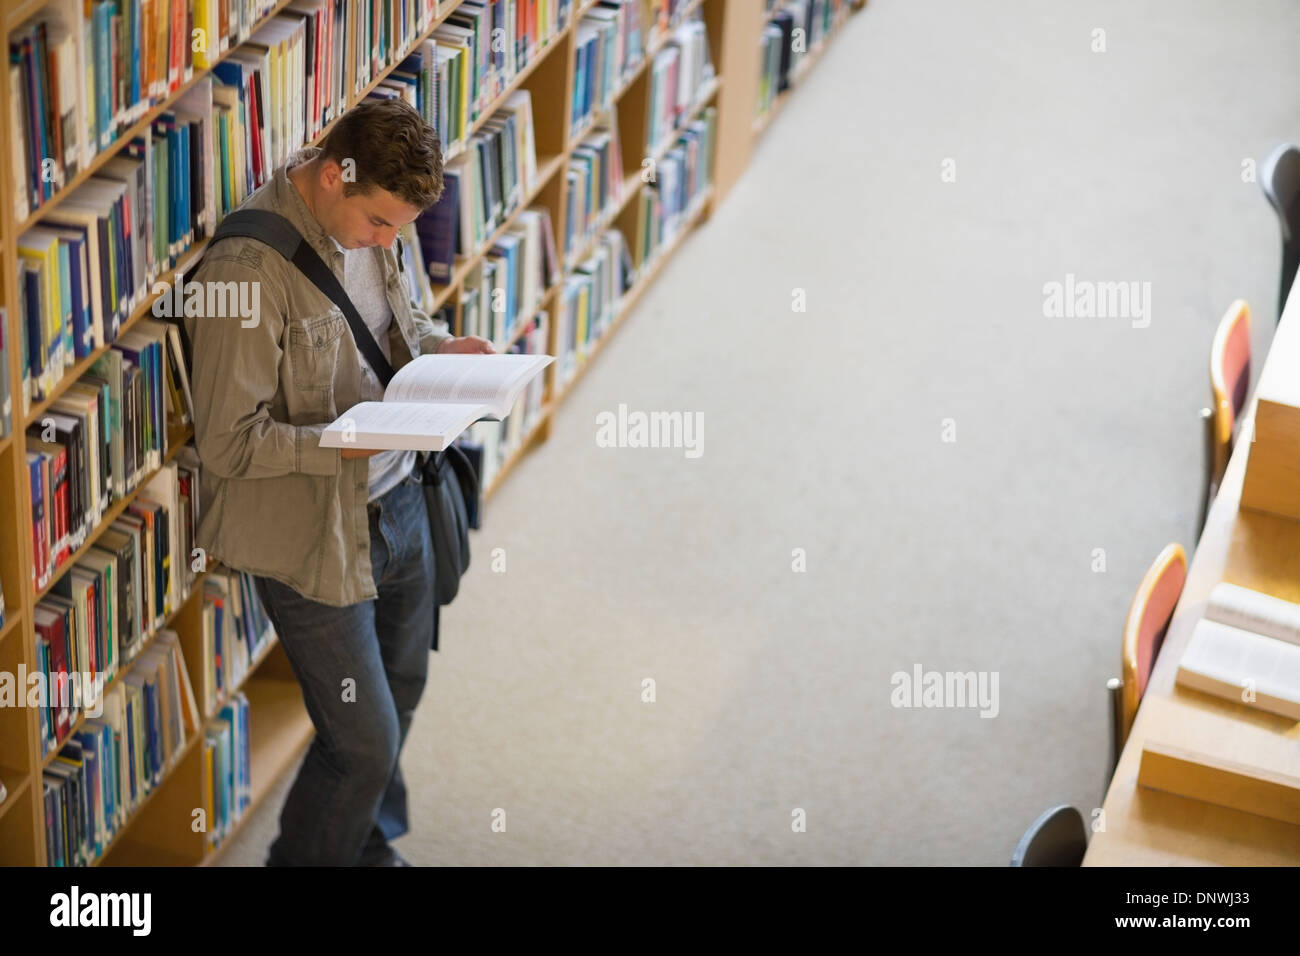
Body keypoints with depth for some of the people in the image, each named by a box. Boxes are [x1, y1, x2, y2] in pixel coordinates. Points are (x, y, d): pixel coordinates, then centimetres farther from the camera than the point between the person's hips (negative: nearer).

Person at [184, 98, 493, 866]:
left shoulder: (363, 222, -2)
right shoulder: (249, 269, -28)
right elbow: (228, 442, -26)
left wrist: (442, 347, -2)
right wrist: (352, 443, -34)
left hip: (397, 505, 8)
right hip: (313, 535, -8)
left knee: (400, 692, 25)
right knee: (365, 743, 0)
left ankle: (368, 846, 50)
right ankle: (308, 859, 27)